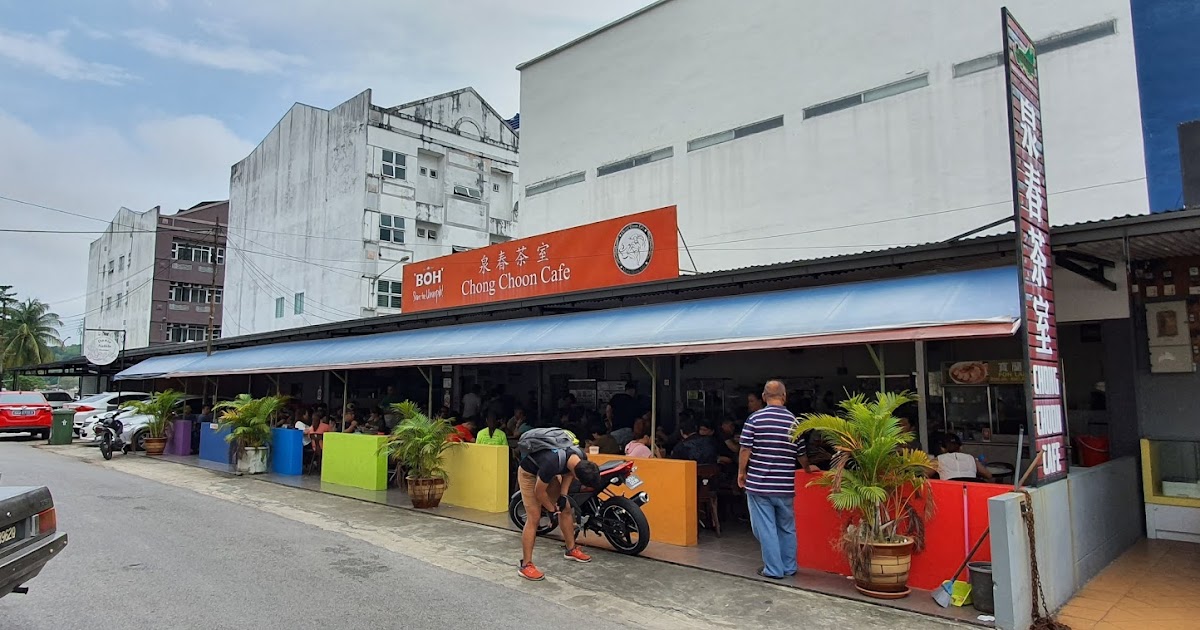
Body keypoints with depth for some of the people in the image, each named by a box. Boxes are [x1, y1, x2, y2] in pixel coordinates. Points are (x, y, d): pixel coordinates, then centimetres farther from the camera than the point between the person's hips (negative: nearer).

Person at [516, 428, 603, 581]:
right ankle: (526, 565, -7)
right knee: (534, 518, -14)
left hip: (547, 473, 7)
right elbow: (539, 492, -27)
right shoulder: (552, 463, -43)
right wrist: (551, 509, -11)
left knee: (566, 509, 8)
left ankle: (571, 550, 25)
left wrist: (563, 495, -7)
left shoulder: (581, 458, -22)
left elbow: (567, 473, 3)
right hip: (529, 473, -7)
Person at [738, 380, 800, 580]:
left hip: (759, 483, -3)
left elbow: (746, 449, -8)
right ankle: (789, 567, 27)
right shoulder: (794, 421, 0)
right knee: (787, 527, 17)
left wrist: (741, 472, 6)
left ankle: (774, 569, 10)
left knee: (765, 527, 5)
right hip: (785, 485, 3)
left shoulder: (755, 418, -8)